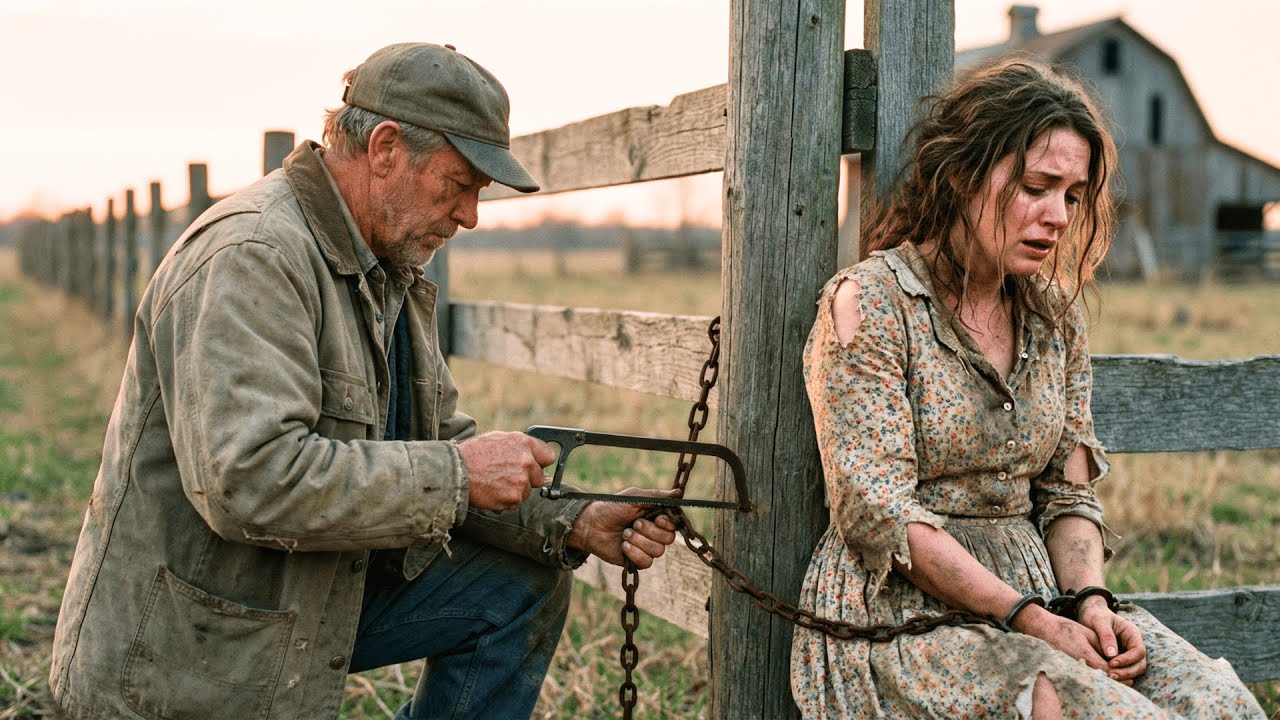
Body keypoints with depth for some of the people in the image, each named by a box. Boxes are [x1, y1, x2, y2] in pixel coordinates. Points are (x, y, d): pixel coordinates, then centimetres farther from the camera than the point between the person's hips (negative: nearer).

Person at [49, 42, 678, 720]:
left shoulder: (390, 275, 8)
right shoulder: (249, 256, -23)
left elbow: (440, 447, 11)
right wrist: (459, 472, -27)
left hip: (326, 600, 9)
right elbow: (248, 478, -34)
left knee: (526, 587, 3)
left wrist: (573, 525, -4)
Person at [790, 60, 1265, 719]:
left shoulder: (1054, 315, 12)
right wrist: (1029, 619, -18)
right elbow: (877, 513, -14)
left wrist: (1089, 599, -7)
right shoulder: (867, 303, -9)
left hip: (1040, 594, 6)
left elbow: (1068, 491, 13)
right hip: (905, 609, -6)